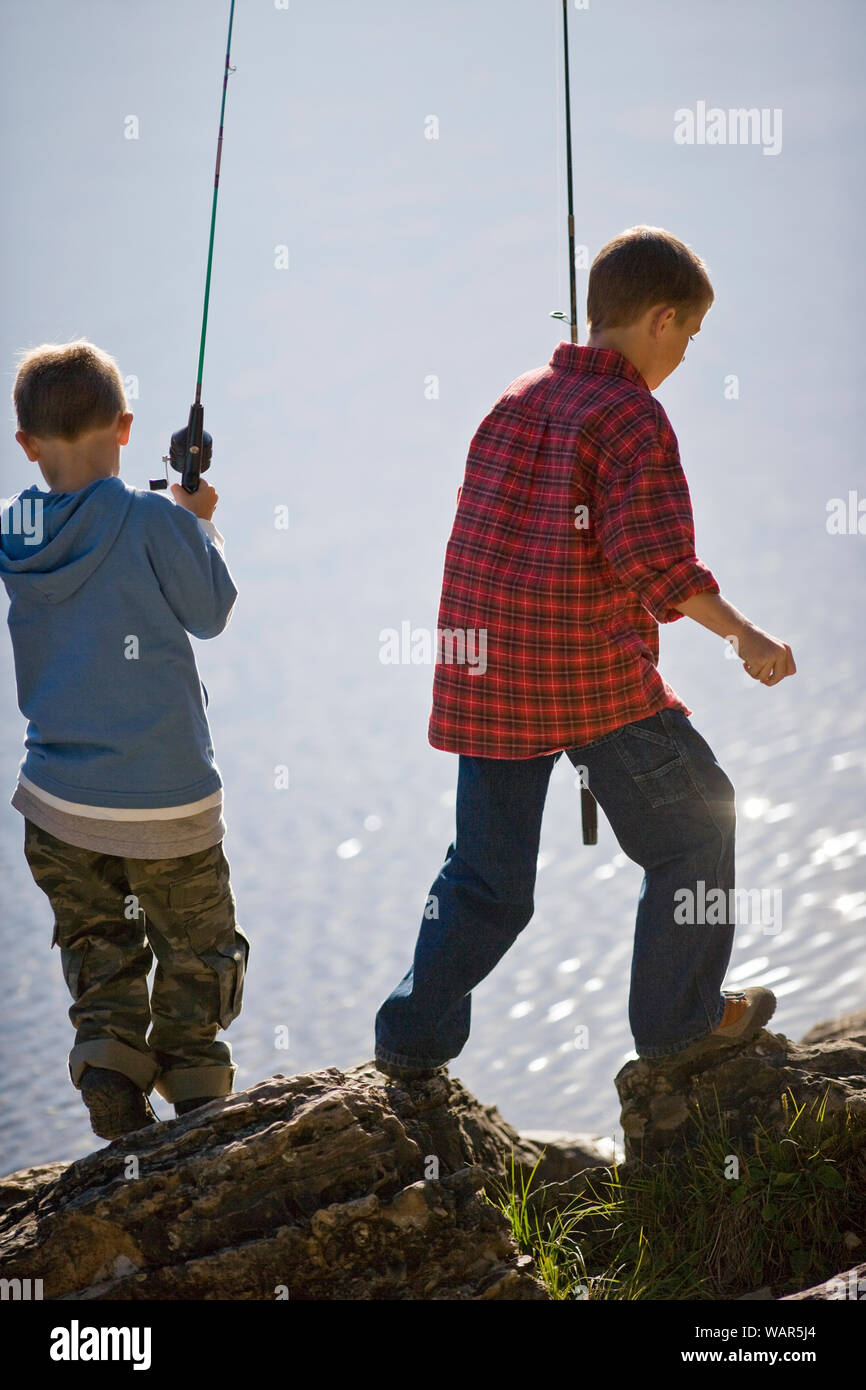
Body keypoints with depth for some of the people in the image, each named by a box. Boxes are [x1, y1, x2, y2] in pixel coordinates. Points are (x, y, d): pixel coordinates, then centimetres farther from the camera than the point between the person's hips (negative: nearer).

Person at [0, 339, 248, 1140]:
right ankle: (195, 1090, 19)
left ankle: (111, 1075, 6)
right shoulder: (156, 524, -17)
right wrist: (202, 524, 11)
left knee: (99, 951, 19)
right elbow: (212, 611, -4)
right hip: (167, 801, -4)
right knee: (195, 950, 15)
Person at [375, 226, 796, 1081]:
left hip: (480, 673, 7)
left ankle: (415, 1034, 10)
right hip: (590, 672, -7)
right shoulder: (632, 417, -11)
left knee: (485, 868, 16)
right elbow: (658, 563, -19)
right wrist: (744, 637, -8)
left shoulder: (515, 401, 12)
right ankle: (679, 1017, 20)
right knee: (693, 818, 14)